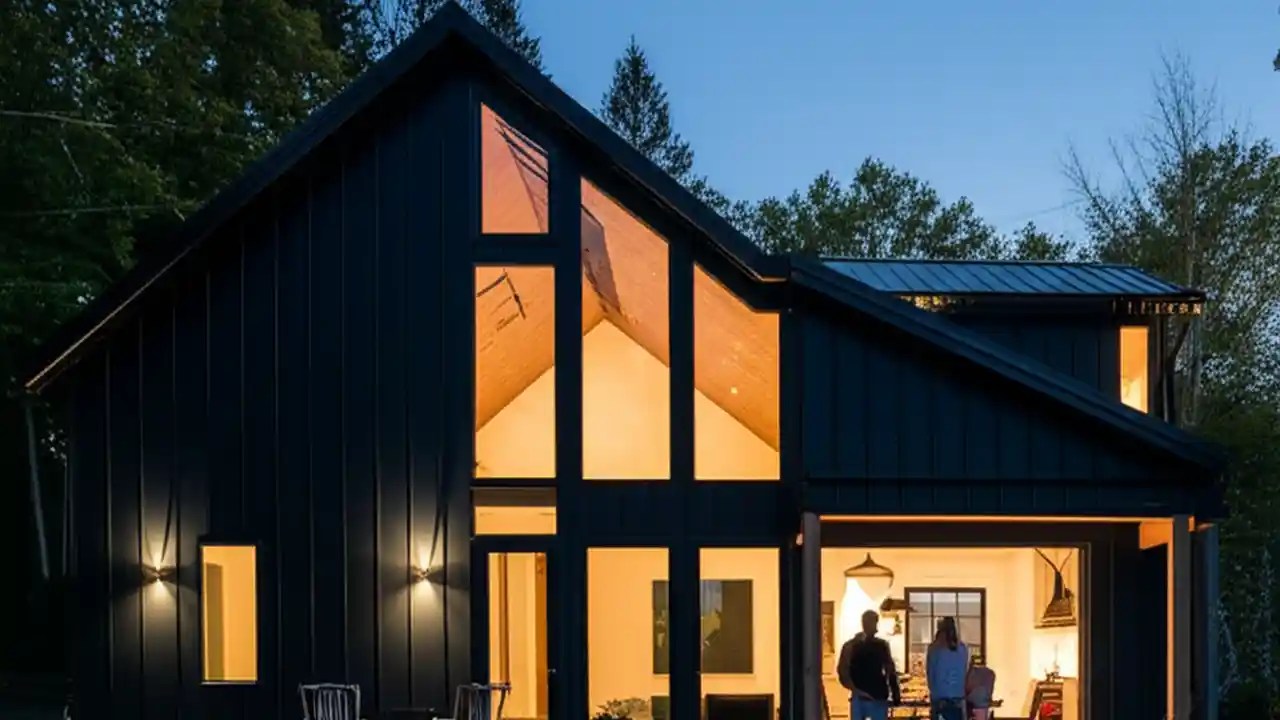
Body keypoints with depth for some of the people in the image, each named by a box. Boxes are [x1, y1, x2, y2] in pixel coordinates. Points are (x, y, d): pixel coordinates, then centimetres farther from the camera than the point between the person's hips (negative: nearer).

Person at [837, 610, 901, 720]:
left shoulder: (882, 646, 9)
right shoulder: (851, 646, 0)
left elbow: (890, 671, 12)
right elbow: (842, 671, -6)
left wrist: (895, 694, 4)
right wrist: (855, 690, -17)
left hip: (879, 698, 2)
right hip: (859, 699, -2)